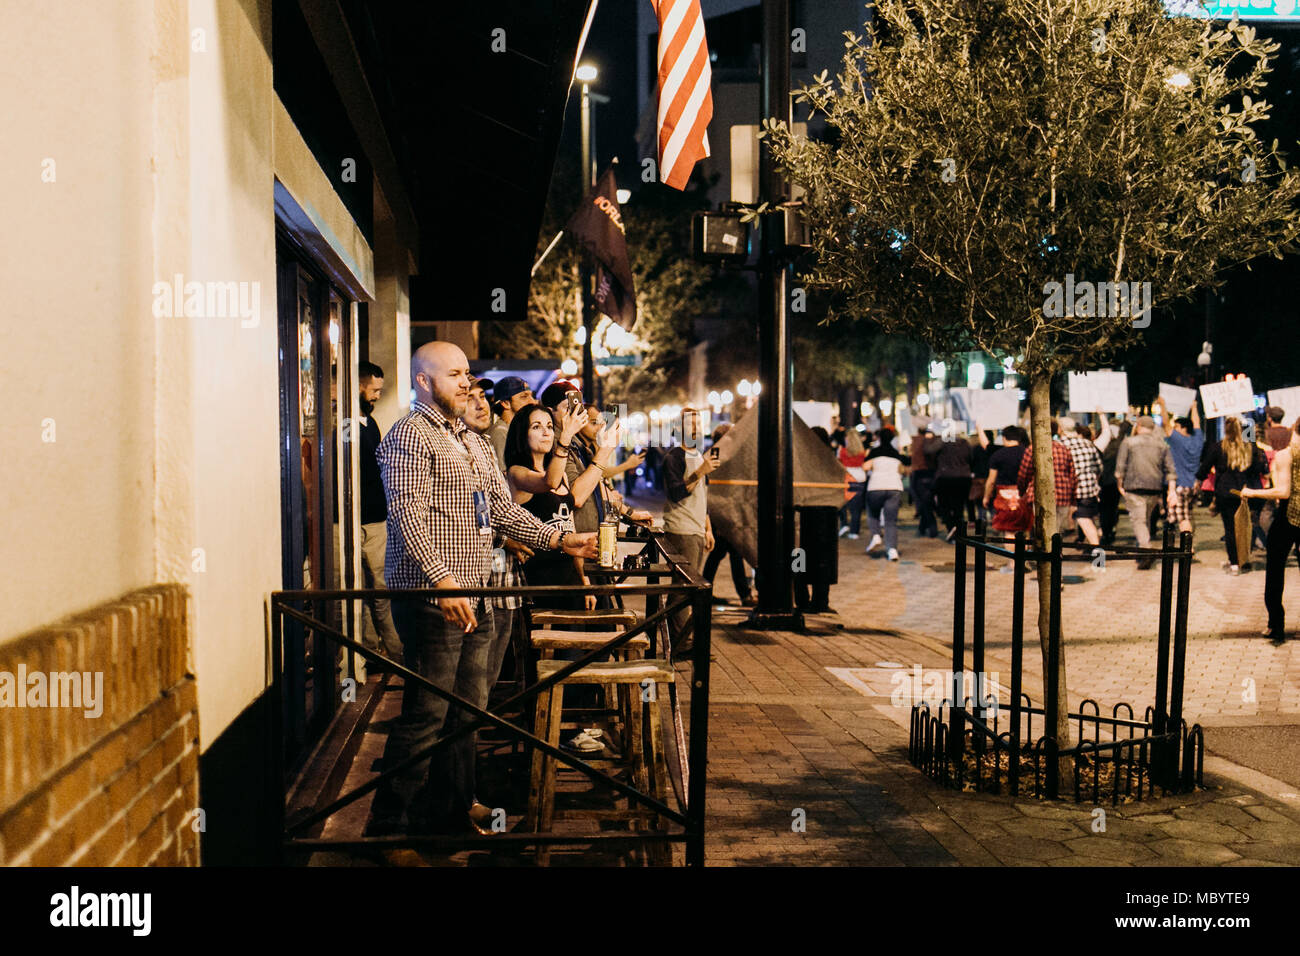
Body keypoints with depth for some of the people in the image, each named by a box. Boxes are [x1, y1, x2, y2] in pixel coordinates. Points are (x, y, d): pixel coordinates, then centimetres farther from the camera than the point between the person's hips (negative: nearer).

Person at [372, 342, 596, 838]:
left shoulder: (474, 443, 20)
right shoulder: (409, 436, -9)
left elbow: (504, 509, 20)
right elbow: (409, 516, -19)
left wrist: (559, 540, 8)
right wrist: (443, 581, -28)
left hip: (474, 597, 9)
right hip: (430, 598, -9)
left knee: (467, 706, 15)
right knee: (426, 714, -5)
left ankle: (455, 803, 29)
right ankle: (390, 821, 6)